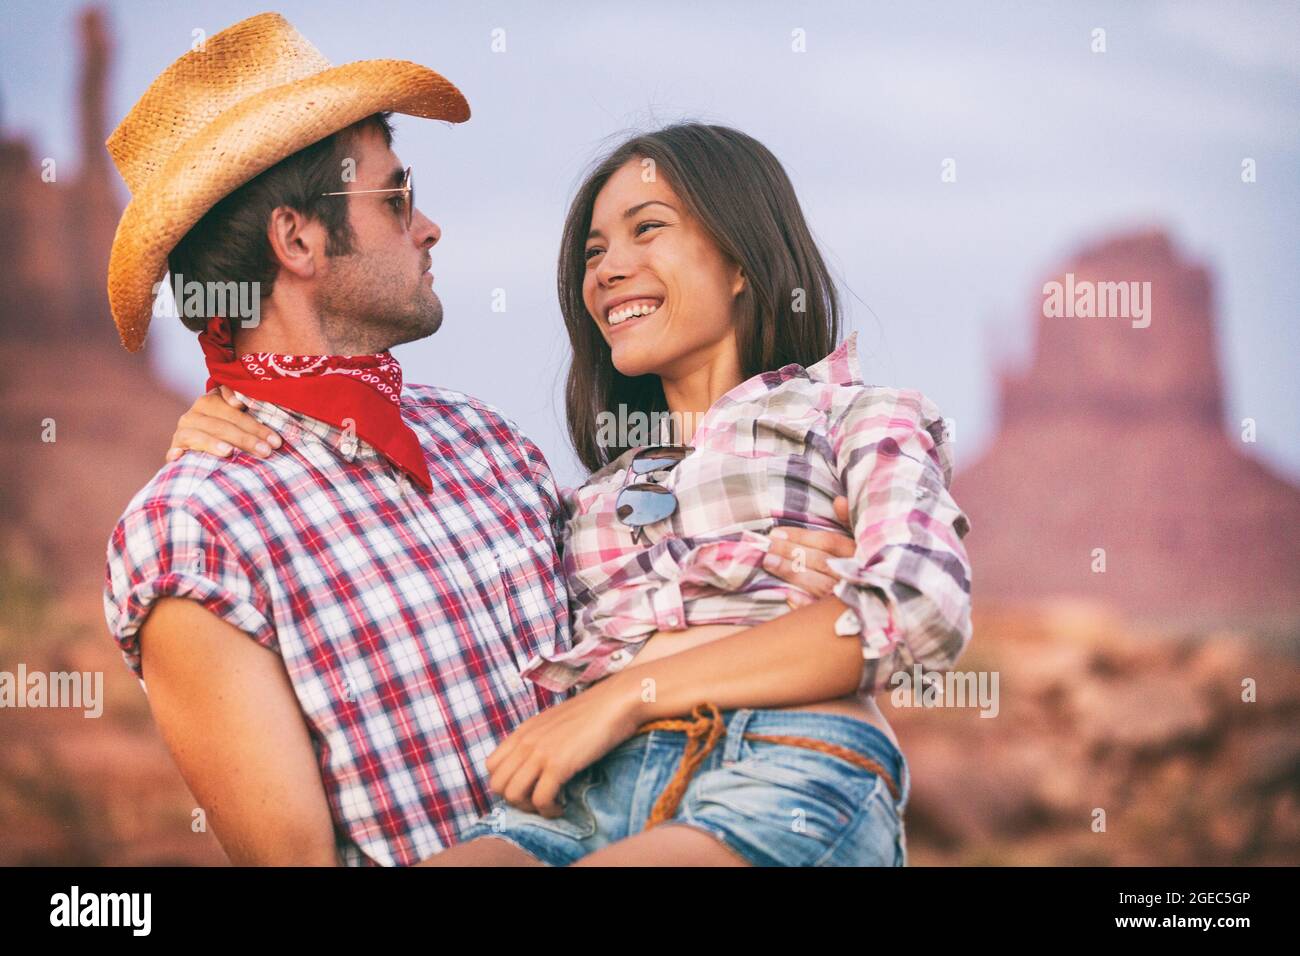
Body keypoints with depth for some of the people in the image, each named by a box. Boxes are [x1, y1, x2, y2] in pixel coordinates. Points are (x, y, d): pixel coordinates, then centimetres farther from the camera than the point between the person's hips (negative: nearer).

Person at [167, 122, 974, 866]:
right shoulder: (597, 489, 32)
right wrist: (242, 454, 21)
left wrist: (630, 693, -6)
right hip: (588, 798, 4)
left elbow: (923, 606, -2)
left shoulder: (855, 416, 19)